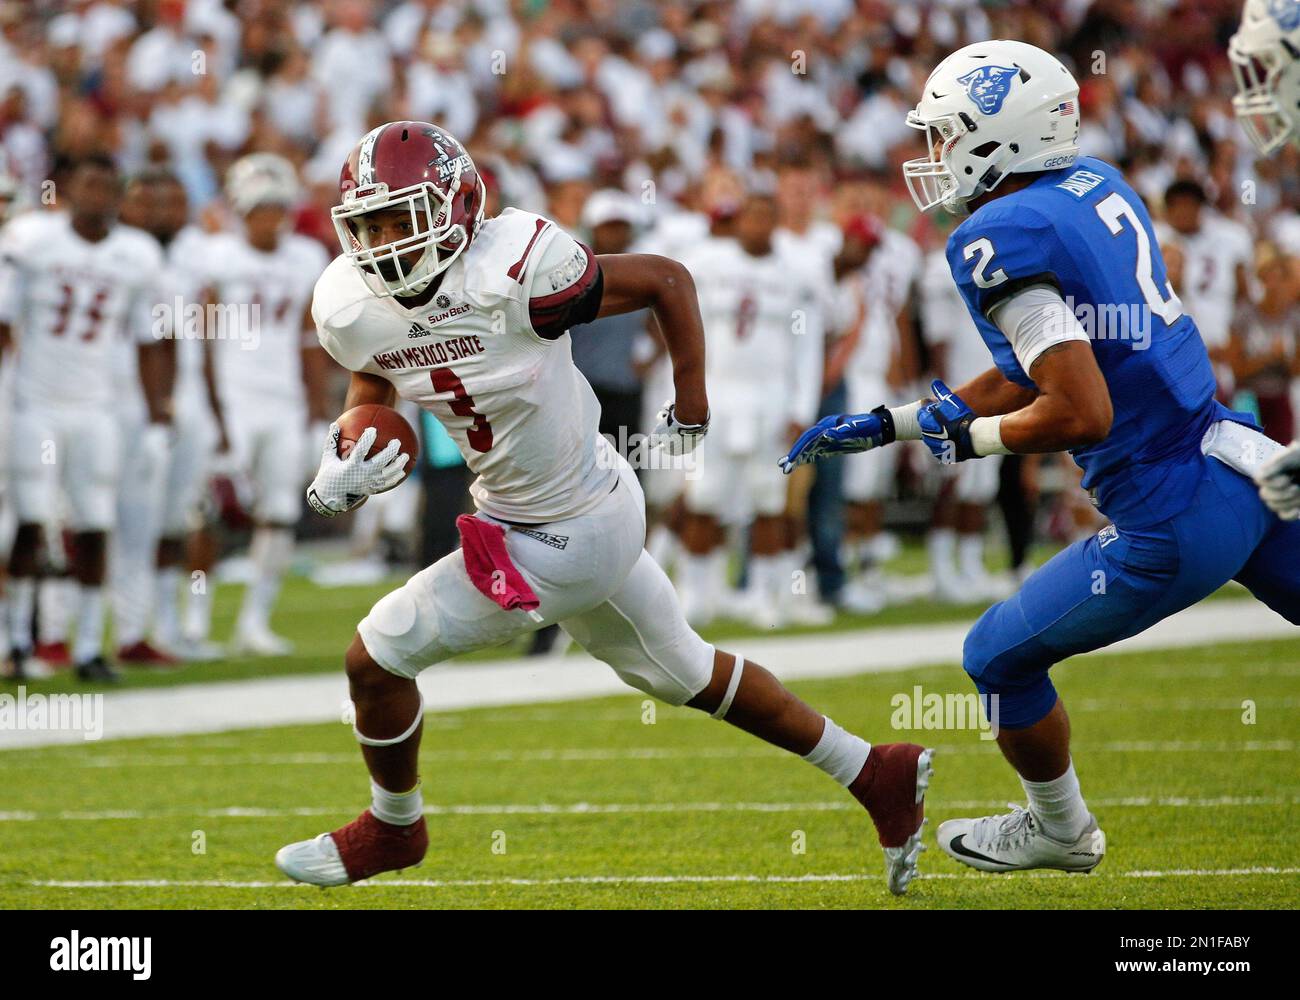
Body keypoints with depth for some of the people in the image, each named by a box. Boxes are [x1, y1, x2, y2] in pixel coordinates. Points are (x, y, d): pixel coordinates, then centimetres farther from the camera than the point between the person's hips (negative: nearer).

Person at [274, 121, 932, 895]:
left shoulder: (517, 274, -30)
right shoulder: (351, 309, -10)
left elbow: (667, 280, -18)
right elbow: (373, 382, 12)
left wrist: (692, 408, -8)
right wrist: (344, 466, -8)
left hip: (566, 537, -7)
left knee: (377, 657, -2)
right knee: (681, 672, 22)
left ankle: (394, 827, 27)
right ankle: (879, 776, 36)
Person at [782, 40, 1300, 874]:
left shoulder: (1000, 240, -16)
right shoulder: (1100, 188, 11)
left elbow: (1080, 414, -24)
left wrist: (968, 437, -6)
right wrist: (882, 427, 21)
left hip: (1174, 522, -8)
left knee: (1000, 659, 13)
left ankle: (1059, 831, 34)